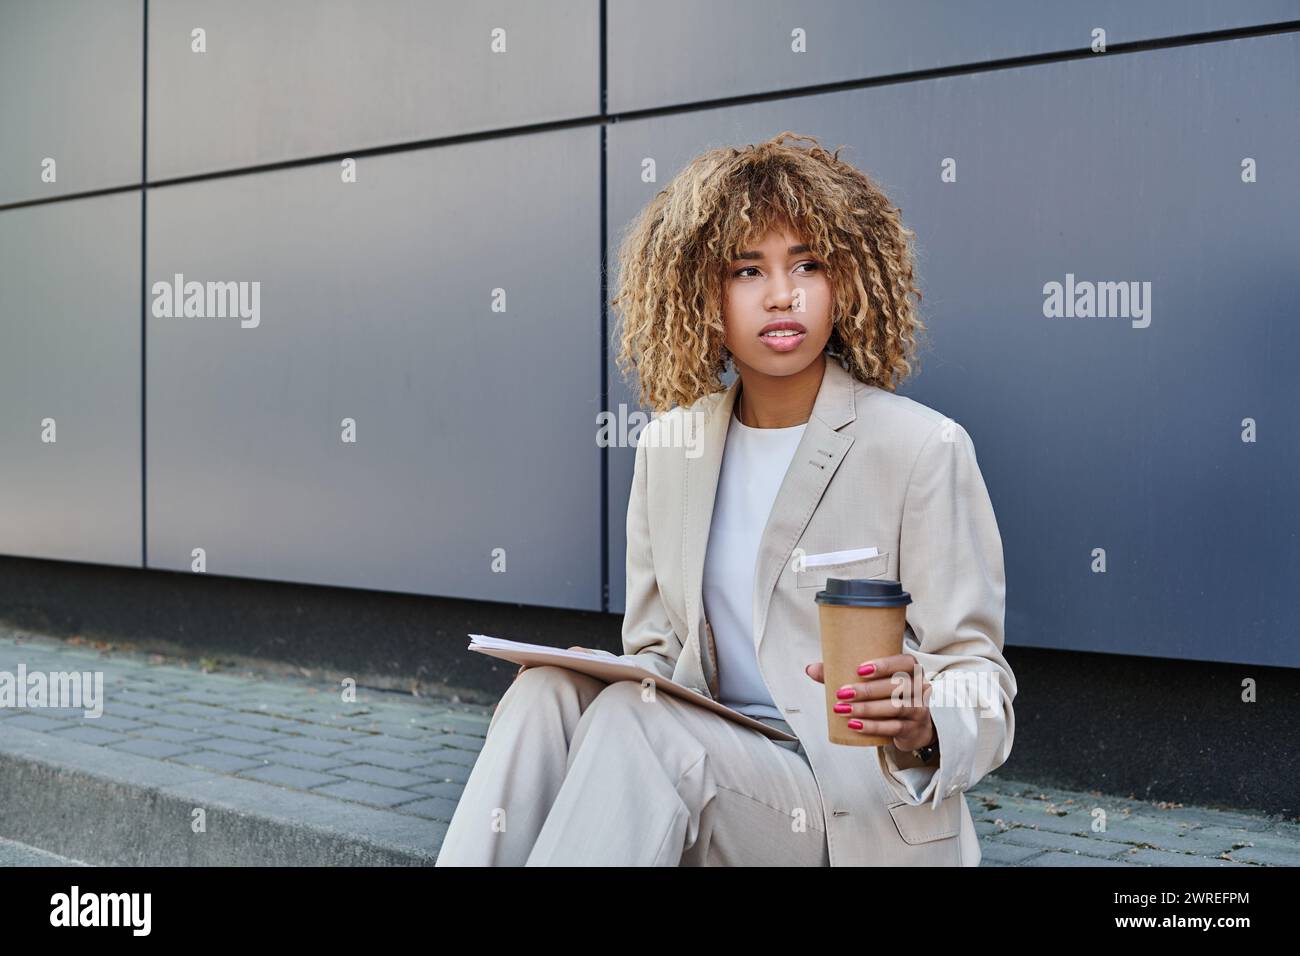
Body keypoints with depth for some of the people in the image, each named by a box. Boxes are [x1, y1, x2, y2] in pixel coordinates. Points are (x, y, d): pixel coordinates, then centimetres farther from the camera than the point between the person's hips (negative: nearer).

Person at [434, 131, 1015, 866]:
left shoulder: (923, 449, -6)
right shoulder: (668, 448, 10)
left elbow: (977, 672, -5)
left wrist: (924, 725, -29)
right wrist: (607, 686, -9)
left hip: (861, 816, -4)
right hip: (707, 754, 4)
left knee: (636, 721, -30)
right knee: (546, 692, -24)